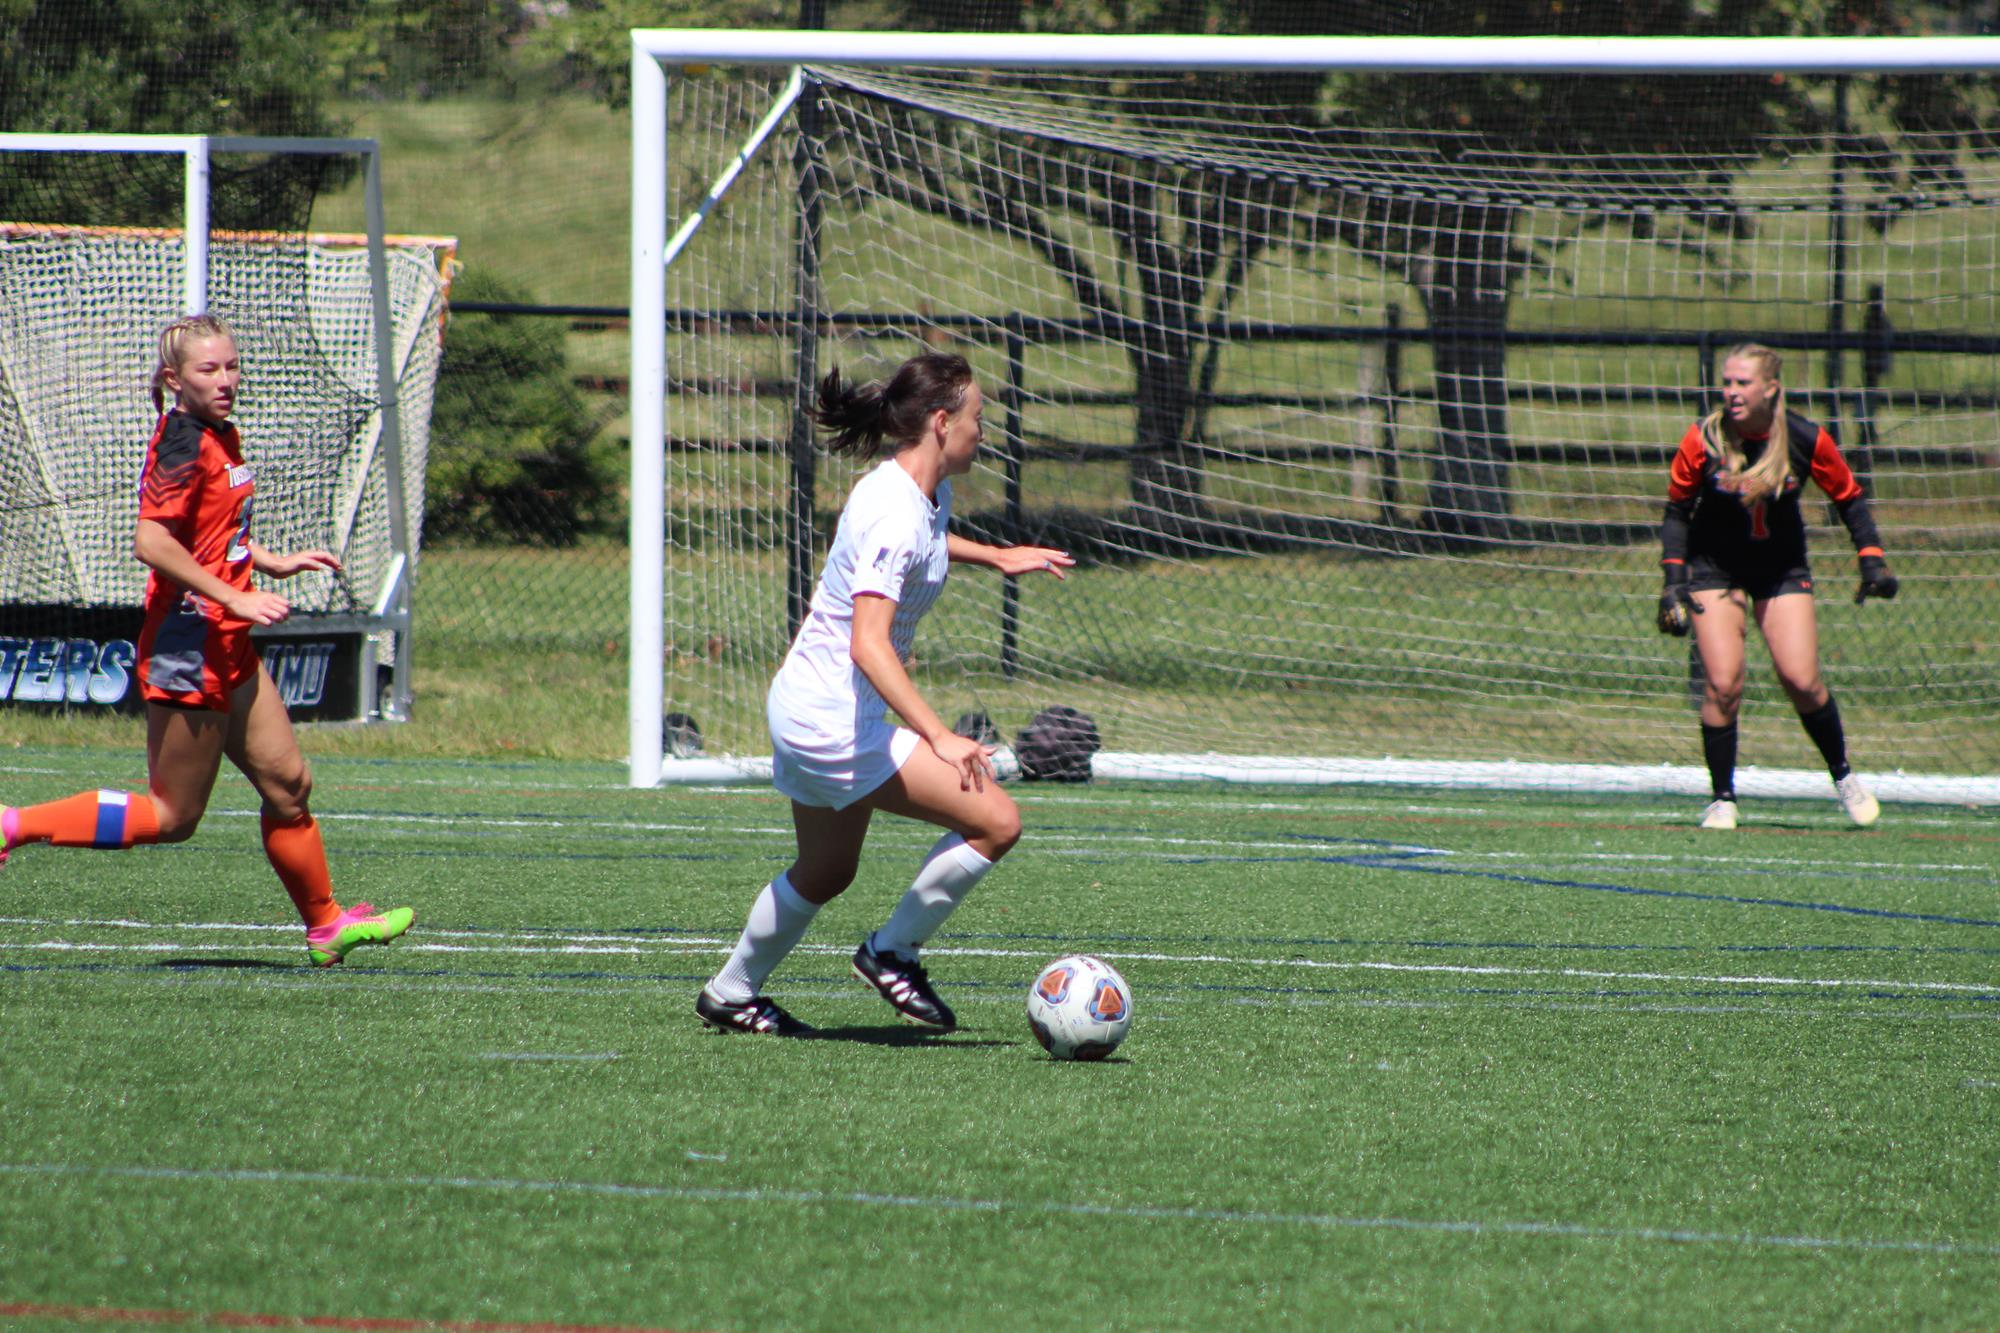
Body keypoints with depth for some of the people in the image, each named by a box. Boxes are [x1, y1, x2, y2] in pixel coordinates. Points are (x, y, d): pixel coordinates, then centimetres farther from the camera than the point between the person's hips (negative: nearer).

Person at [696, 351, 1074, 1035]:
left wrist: (995, 556, 34)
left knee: (826, 874, 26)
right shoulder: (895, 518, -25)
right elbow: (868, 644, -34)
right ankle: (893, 953, 0)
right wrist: (939, 737, -41)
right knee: (996, 821, -15)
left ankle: (730, 995, 41)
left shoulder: (923, 492, 5)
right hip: (837, 719, -11)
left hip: (810, 714, 11)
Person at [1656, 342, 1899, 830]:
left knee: (1802, 680, -10)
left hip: (1783, 568, 0)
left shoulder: (1807, 441, -14)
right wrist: (1673, 582, -10)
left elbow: (1849, 498, 1)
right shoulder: (1702, 441, -15)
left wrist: (1872, 561, -7)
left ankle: (1843, 775, 13)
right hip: (1714, 568, 0)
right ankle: (1722, 798, -1)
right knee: (1723, 684, -14)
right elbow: (1677, 510, -3)